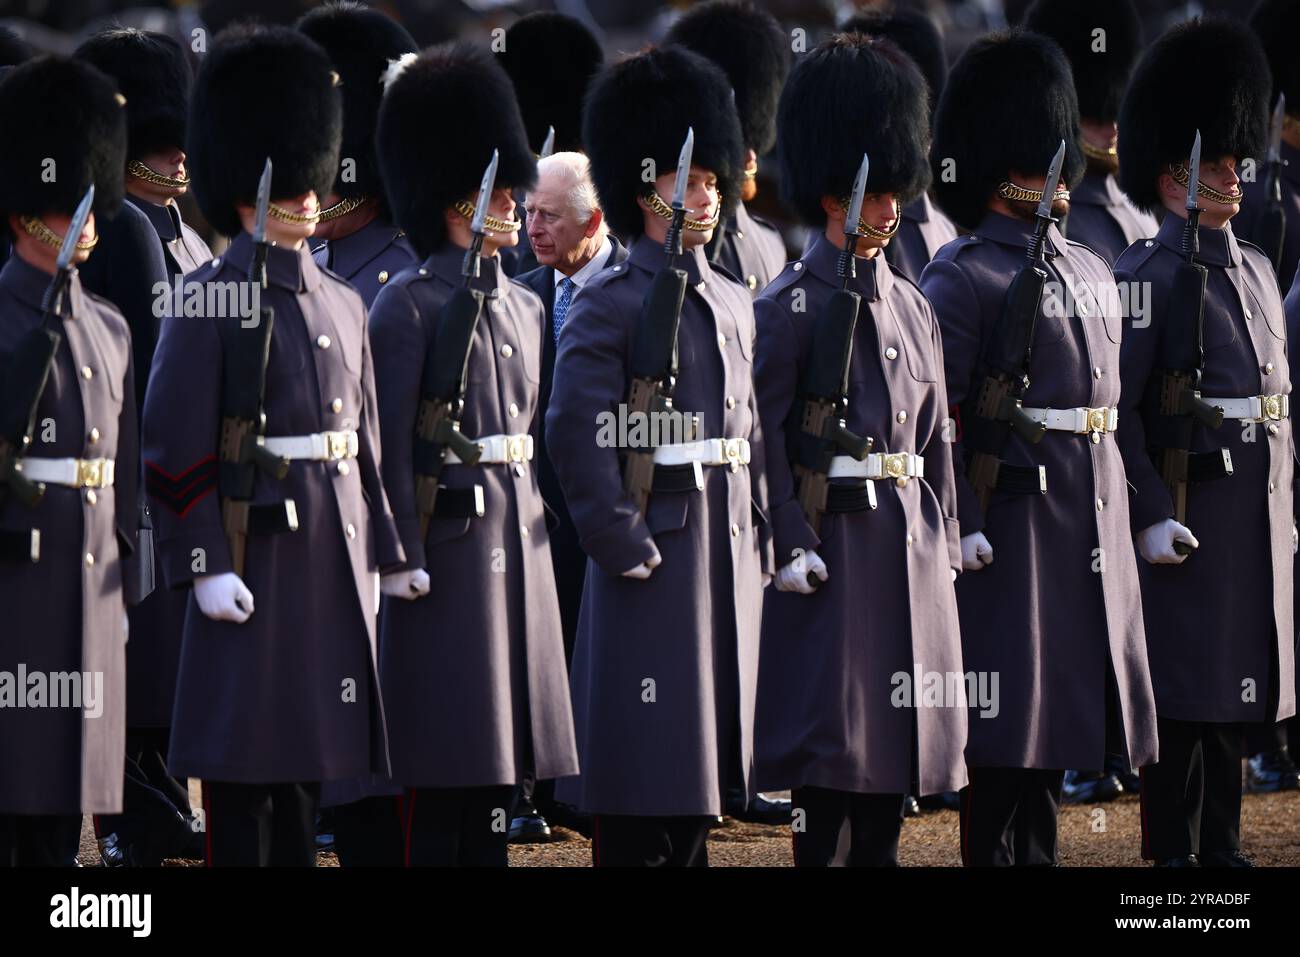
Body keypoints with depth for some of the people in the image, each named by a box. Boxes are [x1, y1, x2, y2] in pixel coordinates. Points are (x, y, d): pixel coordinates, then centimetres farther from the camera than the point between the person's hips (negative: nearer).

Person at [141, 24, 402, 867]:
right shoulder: (209, 301, -7)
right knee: (245, 768, -4)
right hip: (255, 558, -7)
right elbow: (174, 449, -11)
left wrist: (372, 556, 14)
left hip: (334, 550, 7)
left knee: (309, 758, 10)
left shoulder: (342, 306, 14)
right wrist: (204, 566, -16)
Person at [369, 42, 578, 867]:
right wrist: (400, 553, -17)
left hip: (519, 542, 7)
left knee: (501, 760, 9)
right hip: (449, 544, -7)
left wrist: (545, 528, 18)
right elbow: (390, 439, -12)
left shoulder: (524, 307, 15)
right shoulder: (409, 305, -8)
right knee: (445, 763, -6)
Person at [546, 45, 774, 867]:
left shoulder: (733, 305, 15)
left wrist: (759, 541, 12)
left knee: (699, 791, 10)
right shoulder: (609, 306, -7)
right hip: (656, 562, -7)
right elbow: (576, 438, -14)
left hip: (730, 560, 7)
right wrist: (622, 547, -17)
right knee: (643, 791, -5)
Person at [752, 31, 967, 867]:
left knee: (894, 744, 8)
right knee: (834, 750, -6)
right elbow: (761, 437, -11)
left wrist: (944, 542, 12)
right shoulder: (792, 305, -7)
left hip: (910, 545, 7)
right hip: (834, 545, -7)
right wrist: (794, 548, -17)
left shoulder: (911, 306, 14)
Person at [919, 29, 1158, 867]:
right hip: (1011, 523, -7)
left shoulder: (1092, 273, 16)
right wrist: (963, 528, -20)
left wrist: (1118, 507, 19)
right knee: (1006, 727, -5)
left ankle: (1039, 852, 17)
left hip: (1092, 518, 7)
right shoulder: (963, 278, -8)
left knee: (1060, 708, 10)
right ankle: (992, 854, 0)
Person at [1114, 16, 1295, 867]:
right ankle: (1174, 853, 1)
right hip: (1190, 515, -7)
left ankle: (1223, 846, 17)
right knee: (1184, 696, -4)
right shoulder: (1147, 280, -10)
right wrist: (1152, 516, -19)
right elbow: (1117, 411, -15)